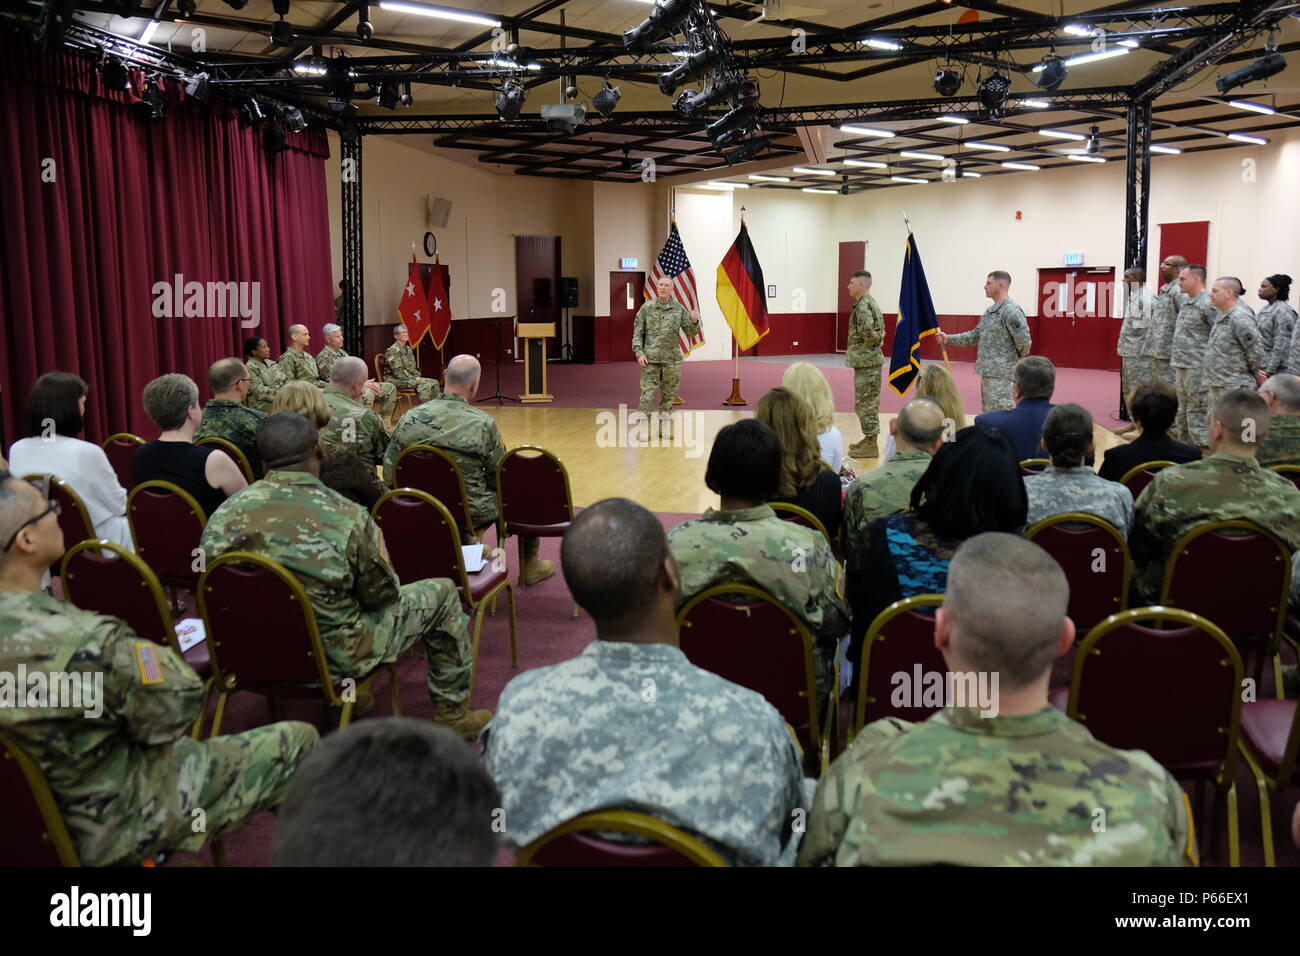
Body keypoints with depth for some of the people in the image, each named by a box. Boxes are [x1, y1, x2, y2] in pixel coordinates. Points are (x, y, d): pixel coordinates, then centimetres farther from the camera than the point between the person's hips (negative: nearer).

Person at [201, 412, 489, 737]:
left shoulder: (223, 515, -12)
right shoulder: (347, 518, -24)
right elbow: (382, 595, -12)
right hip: (333, 658, -5)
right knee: (442, 592, 13)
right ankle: (453, 713, 25)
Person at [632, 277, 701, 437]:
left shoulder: (679, 309, 5)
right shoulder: (646, 308, 1)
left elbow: (690, 332, 6)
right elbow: (637, 333, 4)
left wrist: (694, 321, -14)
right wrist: (639, 353, -7)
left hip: (672, 359, 2)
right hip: (651, 359, -2)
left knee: (669, 393, 9)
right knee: (648, 393, -6)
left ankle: (664, 425, 20)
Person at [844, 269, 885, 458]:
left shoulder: (863, 306, -17)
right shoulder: (870, 303, 15)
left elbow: (868, 333, -28)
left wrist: (876, 340, -7)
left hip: (866, 361, -10)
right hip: (869, 360, 10)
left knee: (865, 403, -5)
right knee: (868, 402, 17)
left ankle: (871, 445, -1)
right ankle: (869, 439, 26)